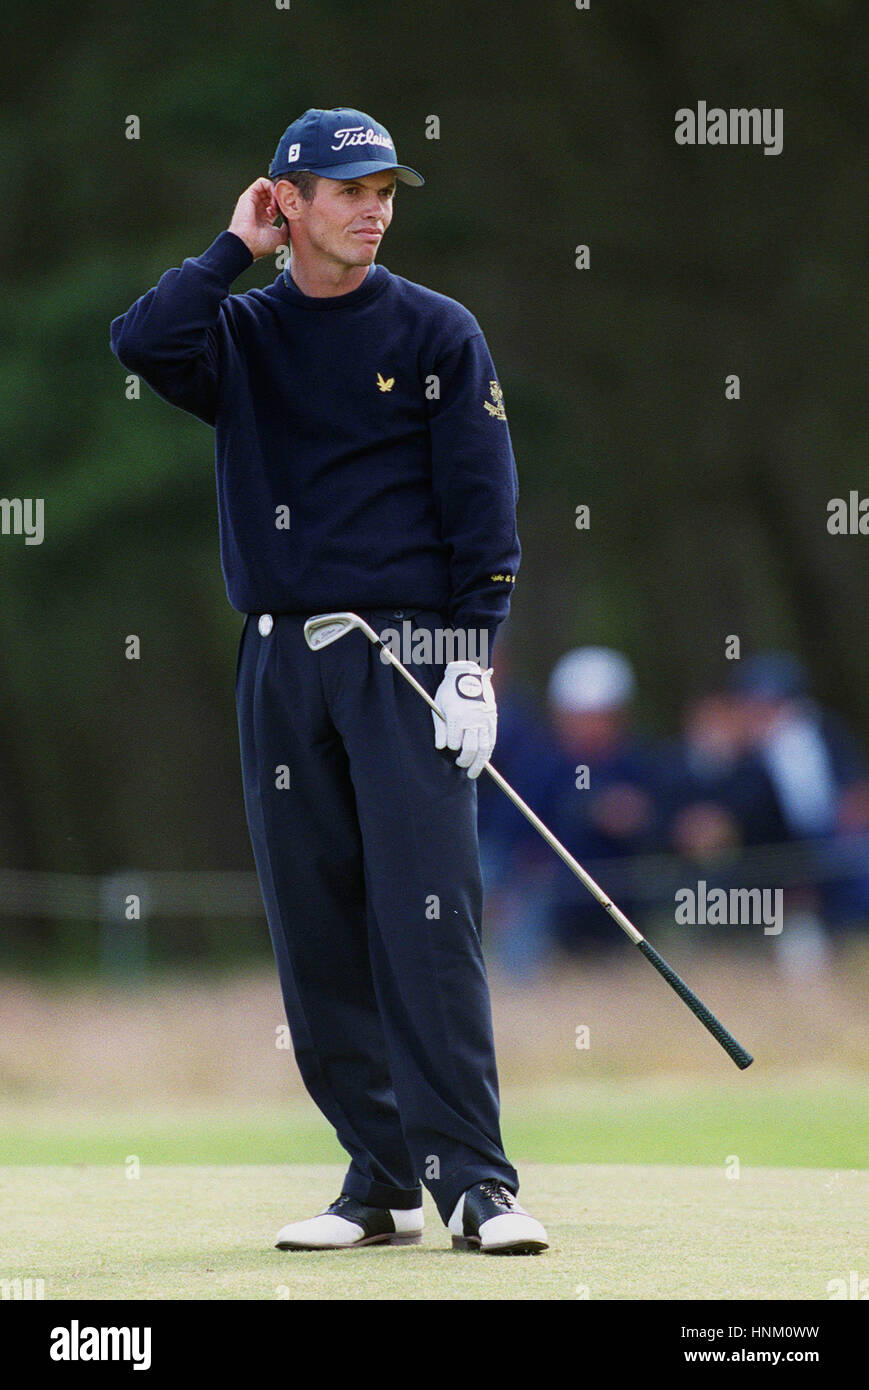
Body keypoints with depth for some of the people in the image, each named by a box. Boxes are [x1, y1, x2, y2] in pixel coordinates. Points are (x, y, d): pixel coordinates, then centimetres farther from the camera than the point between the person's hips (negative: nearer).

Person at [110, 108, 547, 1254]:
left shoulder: (435, 332, 5)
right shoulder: (241, 333, 11)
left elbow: (481, 501, 0)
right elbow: (142, 343, -11)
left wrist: (473, 658, -9)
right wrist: (236, 250, -2)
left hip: (408, 653, -3)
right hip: (282, 664, 3)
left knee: (428, 922, -12)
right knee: (316, 933, 3)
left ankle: (473, 1181, -13)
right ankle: (384, 1181, 10)